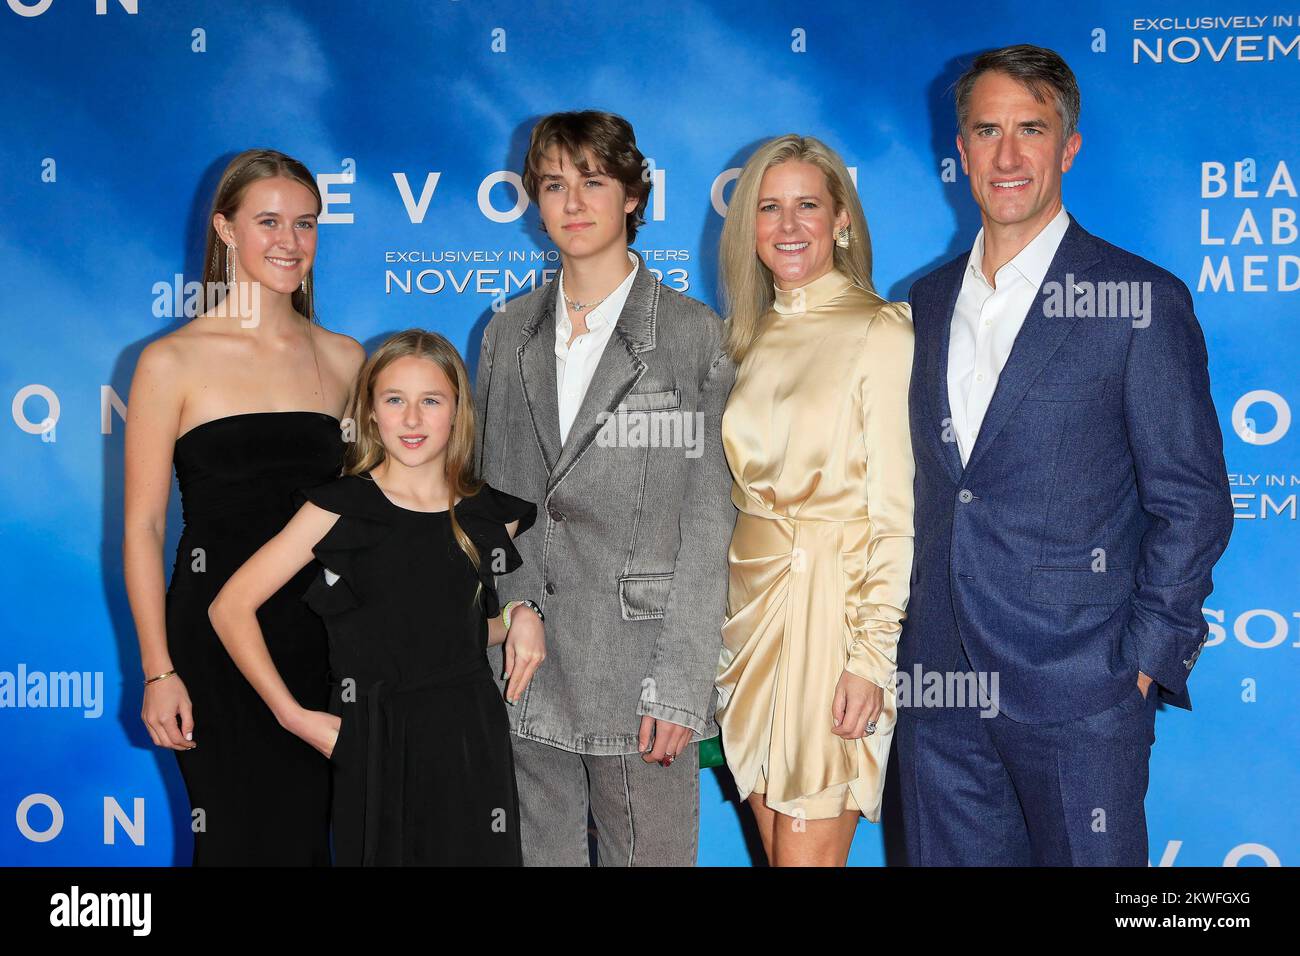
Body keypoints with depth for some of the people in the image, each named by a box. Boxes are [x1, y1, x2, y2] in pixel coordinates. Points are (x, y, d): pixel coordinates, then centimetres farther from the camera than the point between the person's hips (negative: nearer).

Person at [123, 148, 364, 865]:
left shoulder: (342, 358, 7)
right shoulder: (172, 361, -5)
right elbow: (142, 527, -4)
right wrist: (158, 671, -9)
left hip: (323, 636, 4)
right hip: (215, 636, -3)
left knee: (307, 834, 11)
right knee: (239, 837, 4)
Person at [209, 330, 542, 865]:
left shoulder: (491, 516, 4)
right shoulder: (339, 509, -6)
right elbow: (231, 607, -7)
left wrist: (518, 619, -1)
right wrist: (294, 716, -11)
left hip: (470, 736, 3)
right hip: (373, 740, -3)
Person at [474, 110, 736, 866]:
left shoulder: (694, 334, -3)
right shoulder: (510, 333, 11)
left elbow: (708, 523, -6)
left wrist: (680, 684, -12)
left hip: (636, 667, -4)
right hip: (521, 664, 4)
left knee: (648, 854, 3)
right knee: (538, 851, 12)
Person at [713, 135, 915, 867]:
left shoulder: (881, 332, -8)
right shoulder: (749, 337, 12)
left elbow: (895, 512, -12)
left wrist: (871, 658, -16)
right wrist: (722, 614, 9)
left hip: (835, 606, -6)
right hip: (752, 606, 6)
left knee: (808, 853, -2)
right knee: (774, 841, 12)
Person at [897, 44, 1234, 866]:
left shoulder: (1143, 301, -6)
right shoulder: (929, 301, 11)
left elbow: (1192, 504, -6)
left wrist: (1142, 661, -10)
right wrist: (911, 639, 8)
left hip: (1078, 699, -5)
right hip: (941, 688, 5)